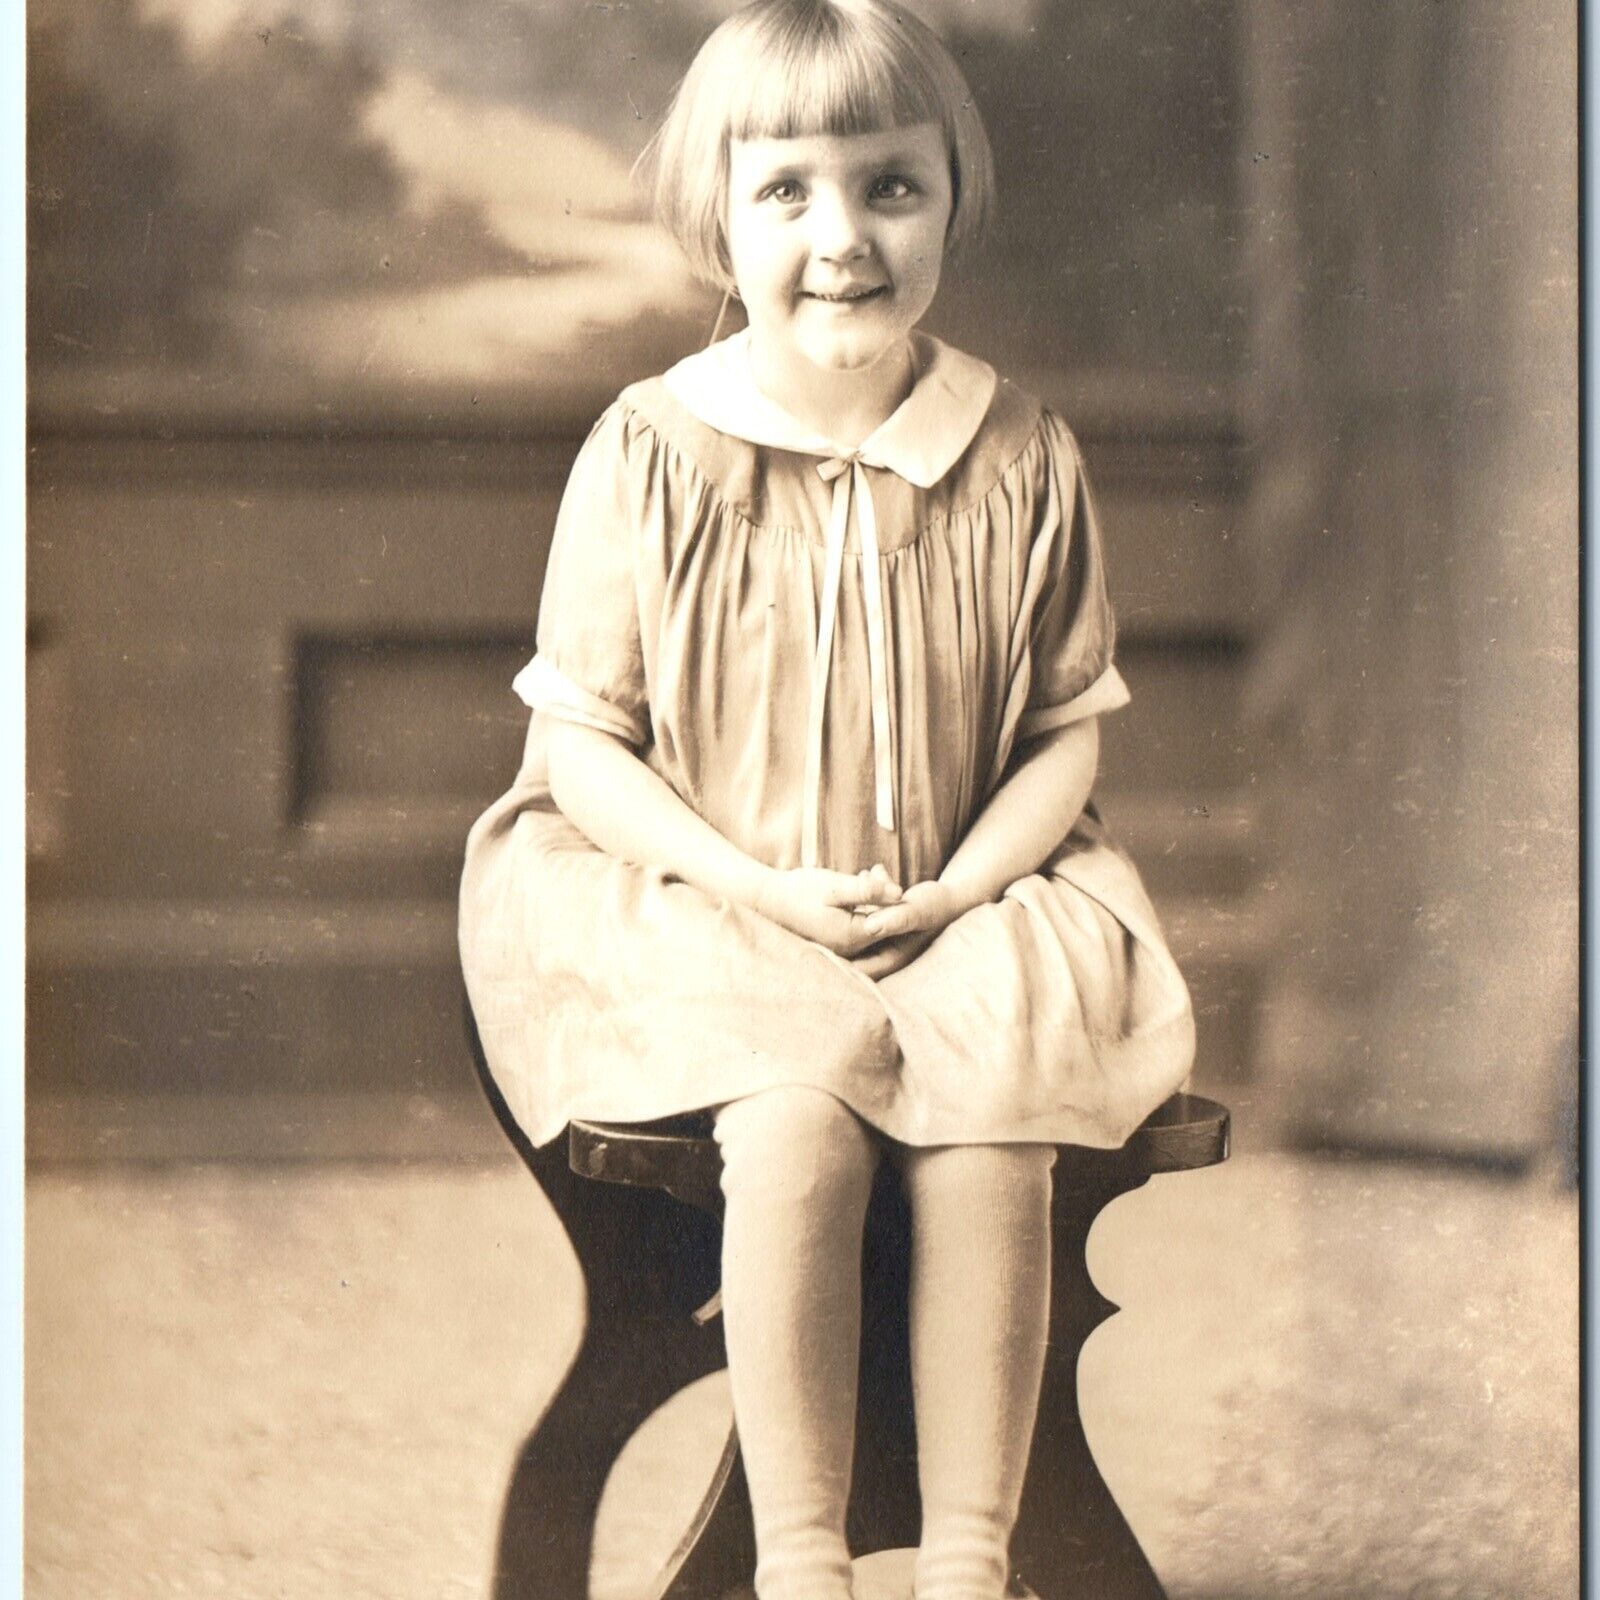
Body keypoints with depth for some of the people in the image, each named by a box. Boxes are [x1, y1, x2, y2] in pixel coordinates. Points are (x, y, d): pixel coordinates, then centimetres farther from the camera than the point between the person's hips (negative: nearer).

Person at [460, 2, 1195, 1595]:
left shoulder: (1020, 461, 1)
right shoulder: (649, 456, -4)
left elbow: (1066, 733, 7)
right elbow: (582, 744, -2)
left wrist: (958, 887, -11)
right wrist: (760, 885, -14)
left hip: (964, 911, 2)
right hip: (695, 912, -2)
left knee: (988, 1118, -28)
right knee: (800, 1107, -31)